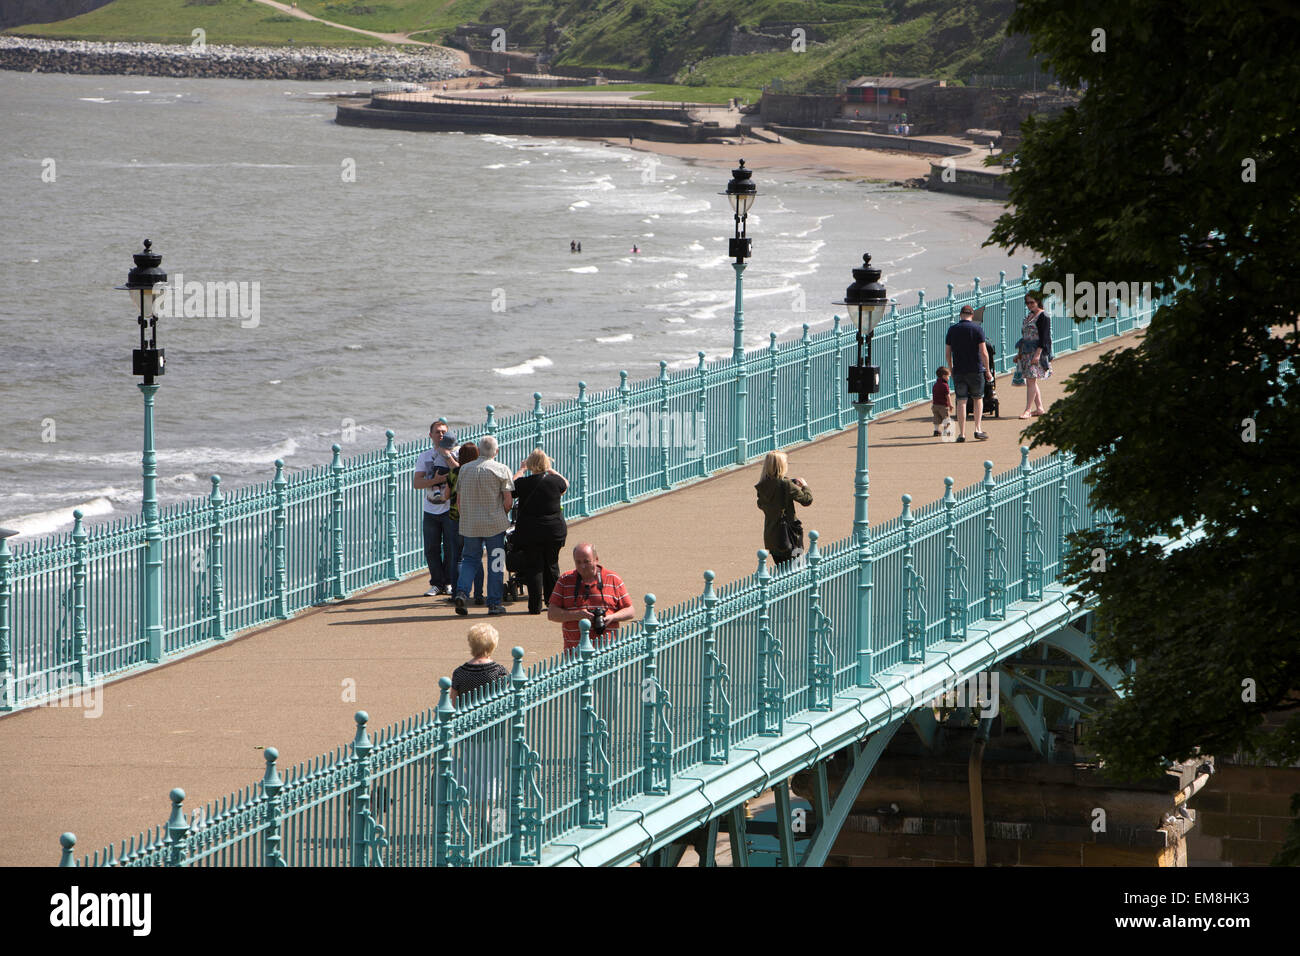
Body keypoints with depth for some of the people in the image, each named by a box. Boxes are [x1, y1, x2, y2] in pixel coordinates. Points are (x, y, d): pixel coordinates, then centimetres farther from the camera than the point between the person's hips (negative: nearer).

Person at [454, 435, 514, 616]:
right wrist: (503, 513, 9)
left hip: (469, 524, 3)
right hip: (495, 523, -3)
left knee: (469, 559, 14)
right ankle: (494, 603, 7)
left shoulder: (465, 469, 4)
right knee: (495, 563, 6)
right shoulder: (501, 470, -7)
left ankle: (462, 591, -8)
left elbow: (458, 498, 8)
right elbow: (508, 501, -10)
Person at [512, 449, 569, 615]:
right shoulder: (554, 481, -7)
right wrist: (552, 471, 27)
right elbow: (566, 484, 17)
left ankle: (535, 606, 1)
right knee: (552, 566, 15)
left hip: (530, 532, -2)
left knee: (533, 568, 5)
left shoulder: (523, 483, -11)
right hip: (554, 530, 2)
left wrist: (521, 471, 21)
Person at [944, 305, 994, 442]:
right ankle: (977, 429, 5)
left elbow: (947, 353, 5)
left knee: (961, 401, 3)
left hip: (958, 371, 2)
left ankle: (962, 433, 1)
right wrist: (988, 371, 1)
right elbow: (983, 352, -9)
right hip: (976, 370, -1)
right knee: (978, 399, 13)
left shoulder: (952, 330, 2)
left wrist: (951, 369, 18)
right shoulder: (977, 329, -6)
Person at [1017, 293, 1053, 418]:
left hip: (1037, 351, -9)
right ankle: (1039, 408, 16)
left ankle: (1028, 410, -13)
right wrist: (1019, 353, 19)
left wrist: (1038, 354, -23)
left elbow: (1044, 337, -16)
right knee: (1031, 381, 10)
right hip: (1026, 352, 9)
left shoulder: (1043, 316, -9)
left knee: (1031, 381, -12)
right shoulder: (1028, 316, 17)